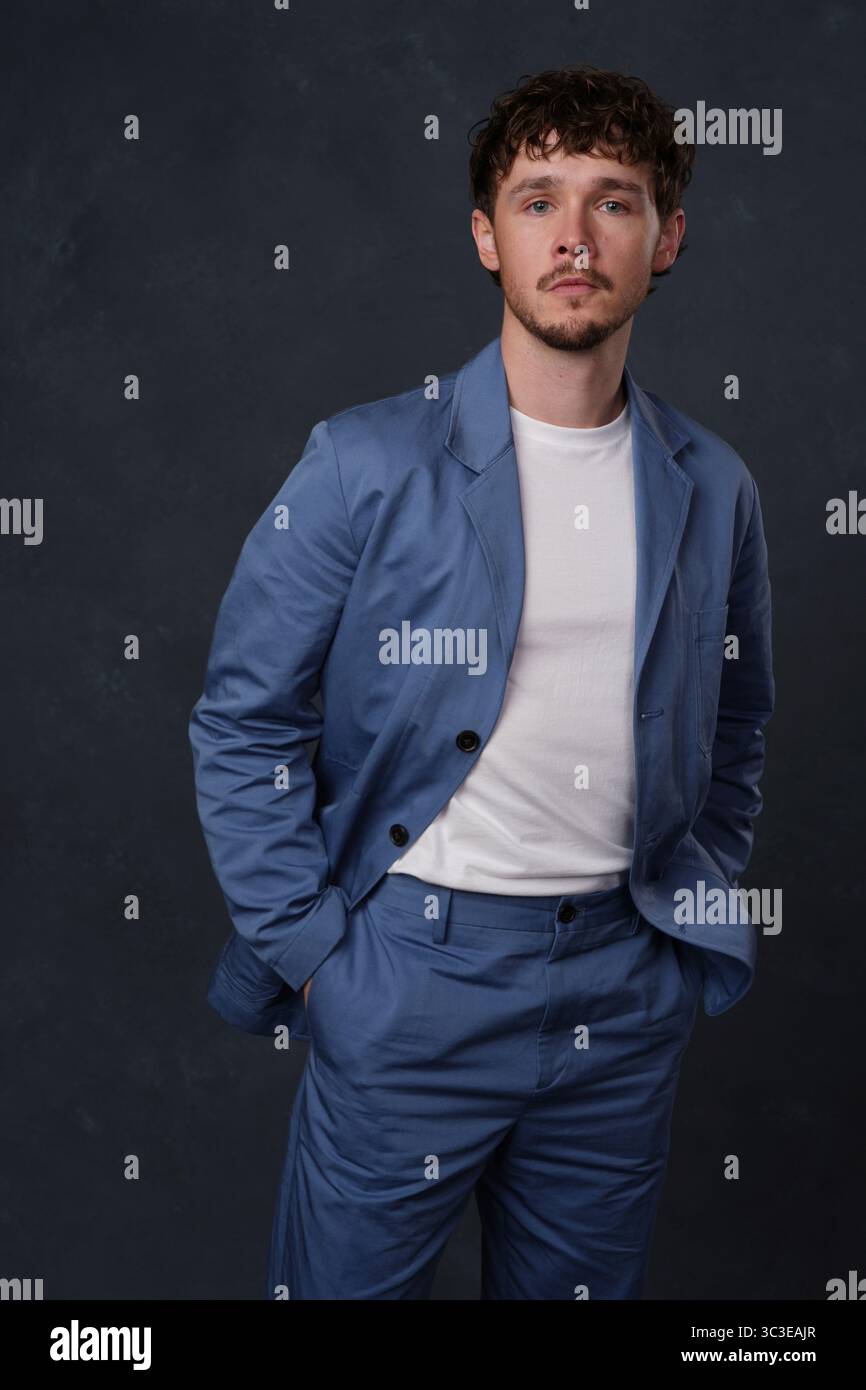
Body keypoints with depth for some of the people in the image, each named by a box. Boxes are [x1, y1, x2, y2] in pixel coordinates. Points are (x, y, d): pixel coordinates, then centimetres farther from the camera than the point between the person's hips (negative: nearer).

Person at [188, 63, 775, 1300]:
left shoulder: (714, 491, 3)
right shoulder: (366, 466, -9)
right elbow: (243, 726, -6)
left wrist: (697, 939, 7)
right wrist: (312, 951, -8)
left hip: (626, 994, 4)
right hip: (410, 978, -3)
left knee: (585, 1283, 19)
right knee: (348, 1279, 10)